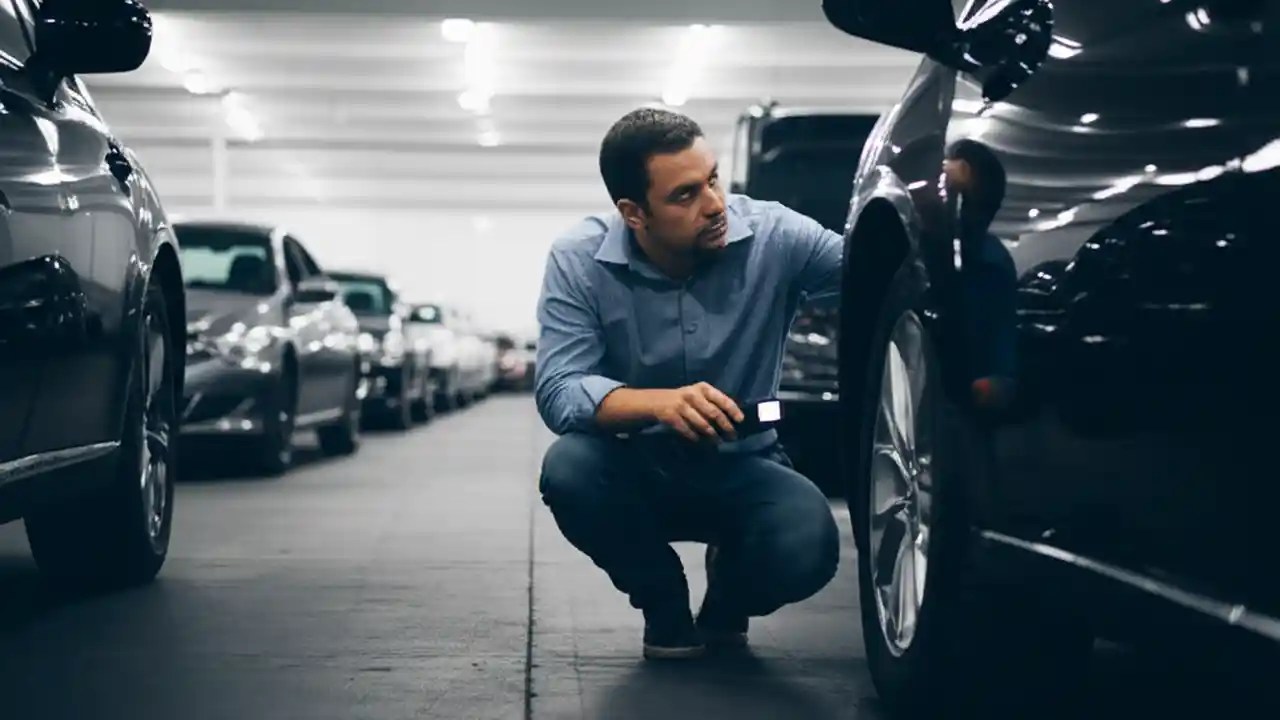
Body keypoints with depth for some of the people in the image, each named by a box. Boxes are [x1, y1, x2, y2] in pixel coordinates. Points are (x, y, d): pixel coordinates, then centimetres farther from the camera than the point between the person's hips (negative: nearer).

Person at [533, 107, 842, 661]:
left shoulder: (772, 237, -14)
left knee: (808, 547, -31)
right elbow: (557, 392, -23)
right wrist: (658, 403, -42)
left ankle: (726, 600, 9)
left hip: (741, 469, 0)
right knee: (567, 469, -34)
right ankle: (665, 609, -2)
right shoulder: (579, 261, -14)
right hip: (635, 472, 0)